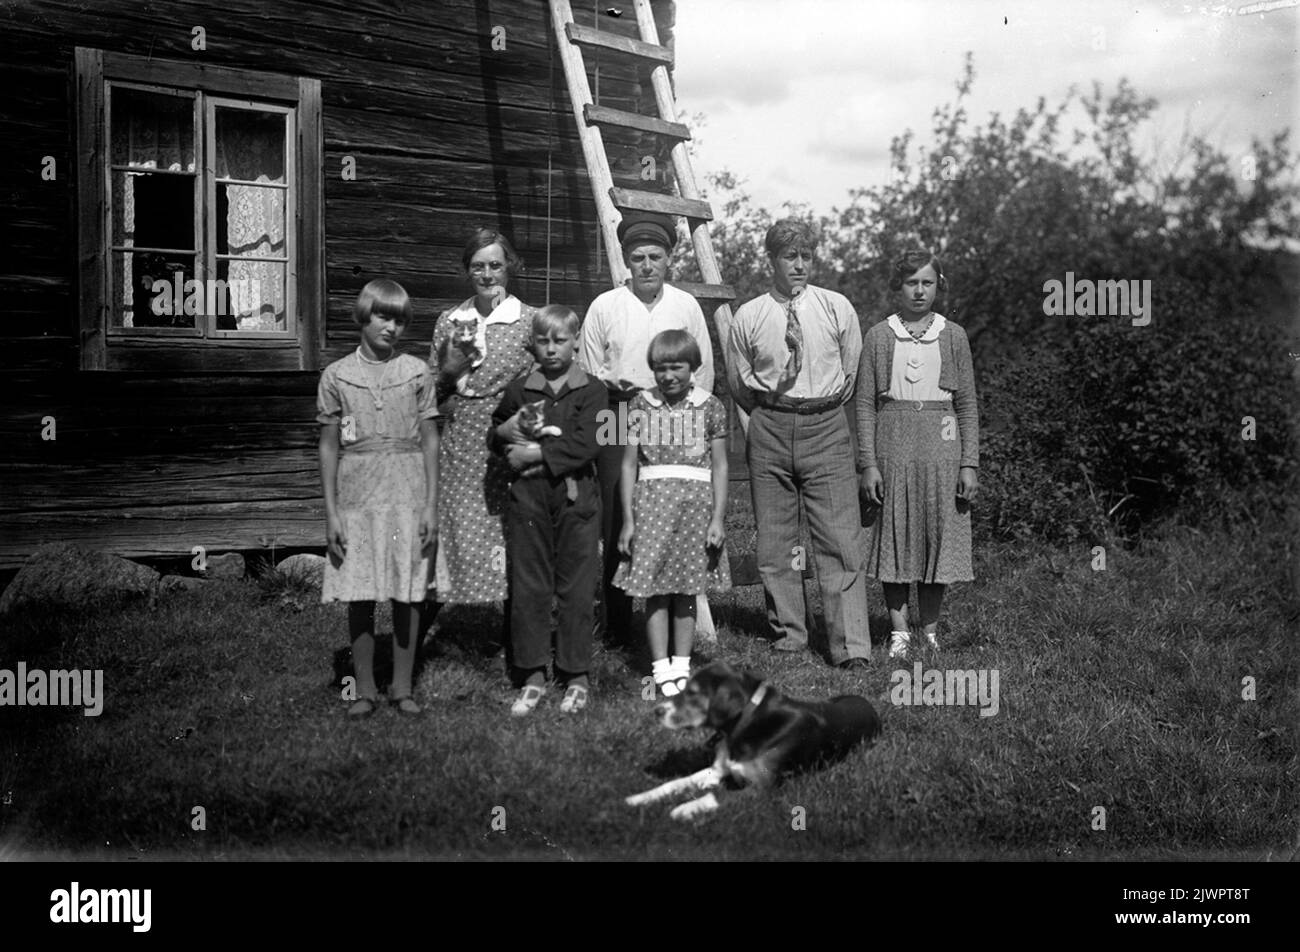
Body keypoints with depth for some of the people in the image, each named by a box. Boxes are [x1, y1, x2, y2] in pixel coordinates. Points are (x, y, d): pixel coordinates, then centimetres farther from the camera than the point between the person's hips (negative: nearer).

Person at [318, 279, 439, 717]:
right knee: (359, 596, 2)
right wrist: (330, 511, 0)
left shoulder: (416, 372, 3)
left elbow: (430, 441, 5)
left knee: (407, 594, 2)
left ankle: (402, 687, 14)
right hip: (356, 496, 0)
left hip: (407, 495, 0)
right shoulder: (336, 375, 3)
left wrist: (431, 504, -1)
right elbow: (329, 446, 5)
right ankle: (365, 689, 14)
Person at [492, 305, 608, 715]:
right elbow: (494, 433, 22)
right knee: (528, 587, 6)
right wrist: (505, 433, 0)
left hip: (575, 496, -2)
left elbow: (586, 445, -12)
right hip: (528, 496, 3)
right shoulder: (519, 389, 9)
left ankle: (576, 676, 14)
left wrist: (537, 454, -13)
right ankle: (533, 675, 16)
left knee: (576, 588, 3)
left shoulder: (591, 392, 0)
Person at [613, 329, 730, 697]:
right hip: (651, 497, 0)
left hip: (697, 498, 0)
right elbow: (629, 464, 6)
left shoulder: (710, 407, 5)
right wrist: (628, 519, 2)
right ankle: (660, 667, 4)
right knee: (654, 586, -2)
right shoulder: (641, 405, 5)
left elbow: (719, 466, 6)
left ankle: (681, 665, 15)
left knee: (687, 587, 5)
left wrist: (718, 518, 0)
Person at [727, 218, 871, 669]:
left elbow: (850, 372, 13)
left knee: (840, 540, -7)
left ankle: (852, 646, -8)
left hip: (827, 429, -1)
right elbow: (740, 386, 14)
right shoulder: (747, 318, 3)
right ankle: (788, 632, 19)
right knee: (775, 539, 5)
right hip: (769, 431, 1)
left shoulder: (837, 309, 4)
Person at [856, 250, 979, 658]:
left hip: (941, 446, 1)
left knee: (938, 536, 3)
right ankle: (899, 630, 12)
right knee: (894, 539, 2)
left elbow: (968, 405, 6)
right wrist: (868, 463, -5)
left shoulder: (953, 336, 6)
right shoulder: (879, 336, 4)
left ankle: (930, 628, 17)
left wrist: (970, 464, 0)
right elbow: (865, 404, 2)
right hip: (893, 445, 0)